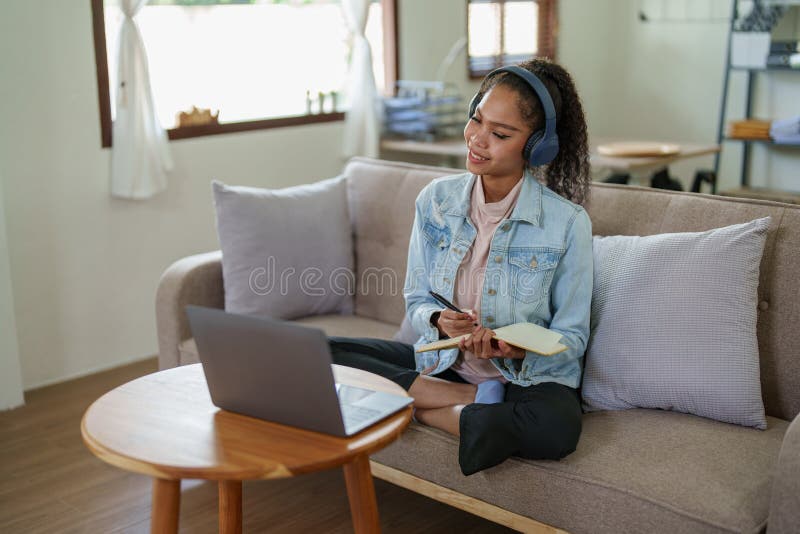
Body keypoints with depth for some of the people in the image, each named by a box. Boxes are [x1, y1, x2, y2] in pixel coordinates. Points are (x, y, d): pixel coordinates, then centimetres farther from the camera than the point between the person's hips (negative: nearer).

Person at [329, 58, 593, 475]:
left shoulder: (567, 223, -12)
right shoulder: (436, 201, -2)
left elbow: (570, 338, -6)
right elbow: (416, 300, 6)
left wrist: (518, 352, -28)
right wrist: (440, 321, -18)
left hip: (527, 376, -4)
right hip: (441, 362, 4)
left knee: (557, 426, -39)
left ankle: (421, 409, -16)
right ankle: (472, 401, -14)